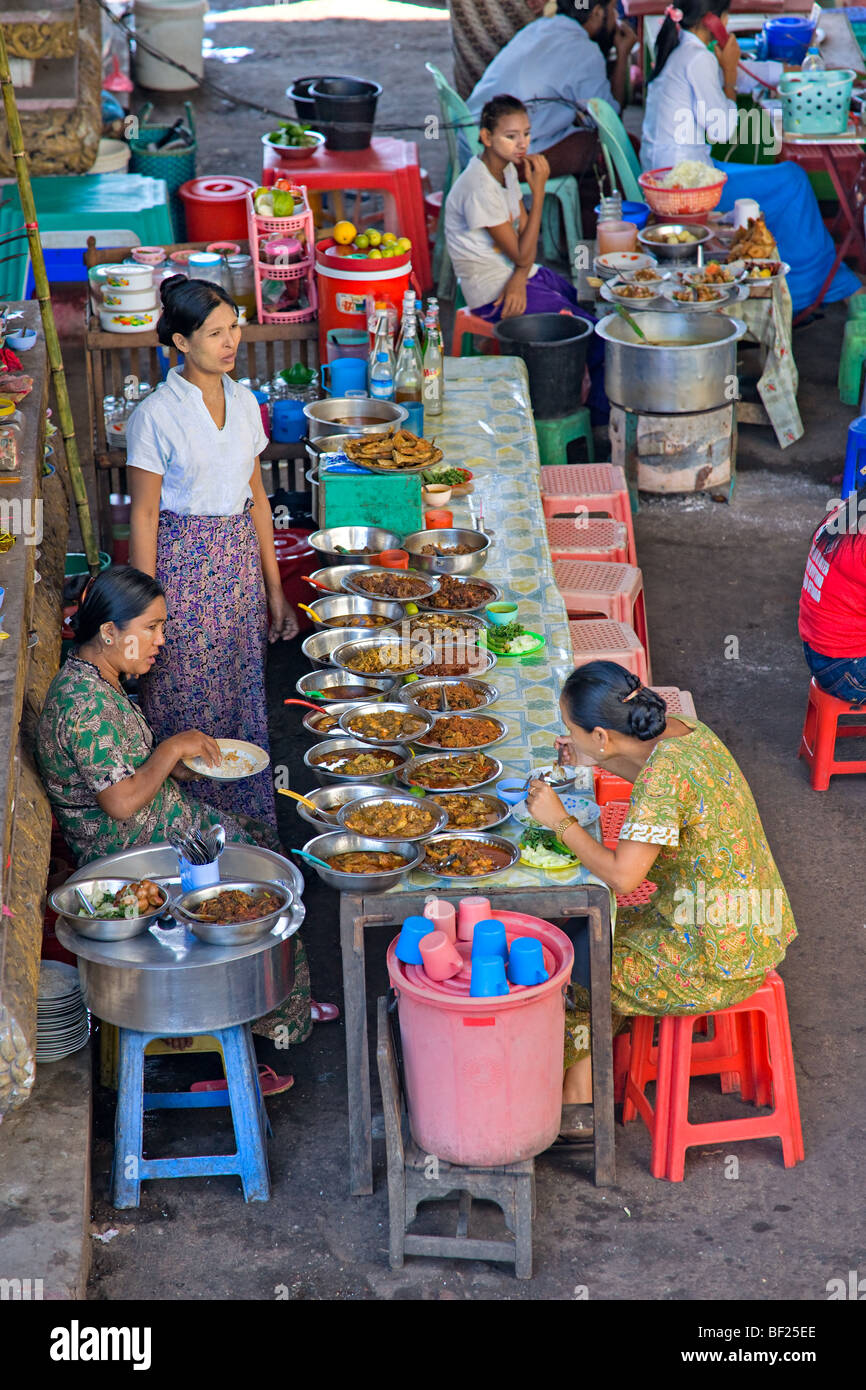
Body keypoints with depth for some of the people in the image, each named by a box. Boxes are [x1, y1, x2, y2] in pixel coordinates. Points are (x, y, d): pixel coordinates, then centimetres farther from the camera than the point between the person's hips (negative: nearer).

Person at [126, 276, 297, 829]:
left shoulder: (243, 402, 4)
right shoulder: (156, 415, -13)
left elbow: (256, 497, 12)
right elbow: (144, 517, -10)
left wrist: (274, 587, 12)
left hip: (239, 563, 6)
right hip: (183, 561, -5)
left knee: (244, 698, 11)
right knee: (188, 706, 2)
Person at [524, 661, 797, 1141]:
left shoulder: (664, 772, -27)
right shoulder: (685, 732, 0)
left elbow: (622, 876, -28)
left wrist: (559, 820, -17)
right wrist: (602, 761, 14)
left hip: (717, 962, -9)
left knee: (571, 959, 6)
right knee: (589, 934, 16)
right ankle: (579, 1101, 17)